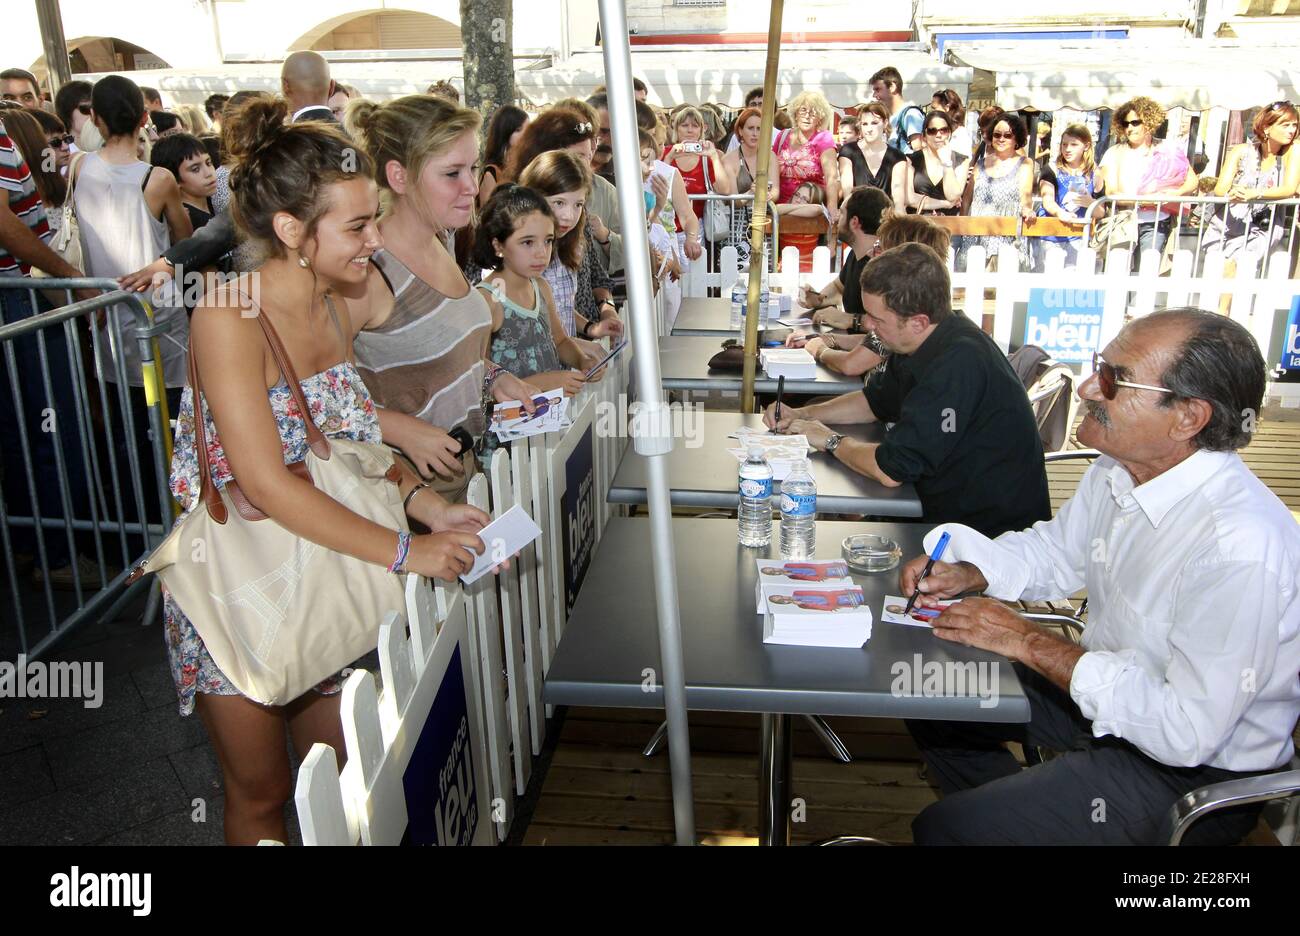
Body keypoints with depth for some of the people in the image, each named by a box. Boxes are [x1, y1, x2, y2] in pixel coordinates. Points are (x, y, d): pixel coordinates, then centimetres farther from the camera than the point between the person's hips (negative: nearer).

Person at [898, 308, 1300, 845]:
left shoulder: (1241, 550, -33)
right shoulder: (1117, 471, -7)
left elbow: (1186, 733, -31)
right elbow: (1054, 550, 12)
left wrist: (1030, 643, -25)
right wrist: (967, 574, -8)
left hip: (1195, 770, -8)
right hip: (1106, 689, 8)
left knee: (942, 830, -14)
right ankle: (1003, 818, 32)